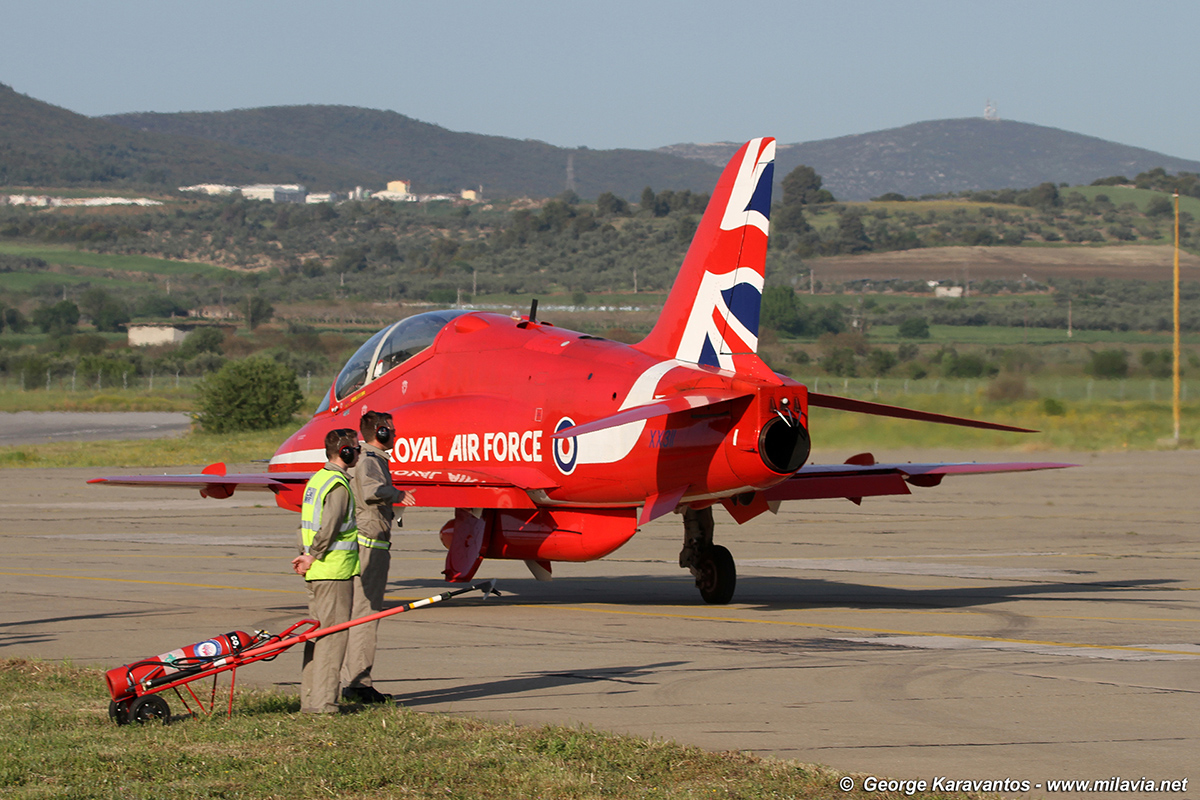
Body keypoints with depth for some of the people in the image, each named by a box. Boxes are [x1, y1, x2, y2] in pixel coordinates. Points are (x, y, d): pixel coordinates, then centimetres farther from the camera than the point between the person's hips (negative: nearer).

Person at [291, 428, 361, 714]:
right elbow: (329, 527, -24)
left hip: (315, 573, 10)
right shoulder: (338, 485, -15)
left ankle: (309, 698, 17)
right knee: (333, 636, -7)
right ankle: (322, 701, -9)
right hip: (335, 572, -10)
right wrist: (313, 557, -12)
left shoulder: (317, 479, 16)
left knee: (317, 634, 13)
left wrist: (307, 555, 8)